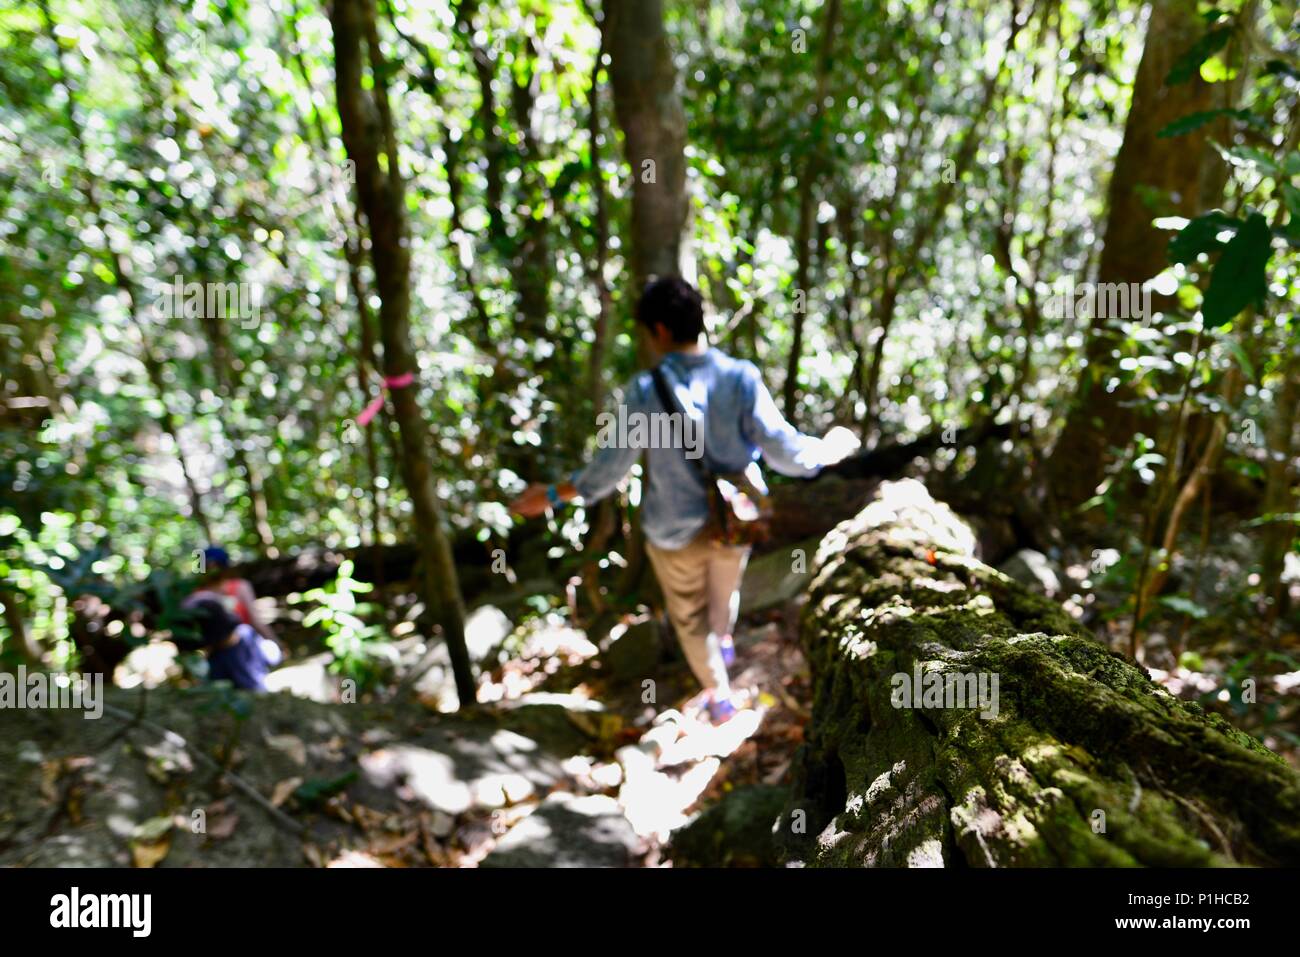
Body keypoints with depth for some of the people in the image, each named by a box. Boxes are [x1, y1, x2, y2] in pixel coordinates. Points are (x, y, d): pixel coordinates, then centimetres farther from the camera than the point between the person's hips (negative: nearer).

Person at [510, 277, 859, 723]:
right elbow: (786, 453, -20)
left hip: (675, 530, -2)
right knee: (725, 587, 35)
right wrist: (831, 449, 1)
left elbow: (608, 469, -17)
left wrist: (552, 495, -2)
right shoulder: (741, 377, -20)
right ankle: (724, 642, 63)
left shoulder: (645, 390, -23)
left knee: (689, 615, 25)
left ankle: (719, 697, 40)